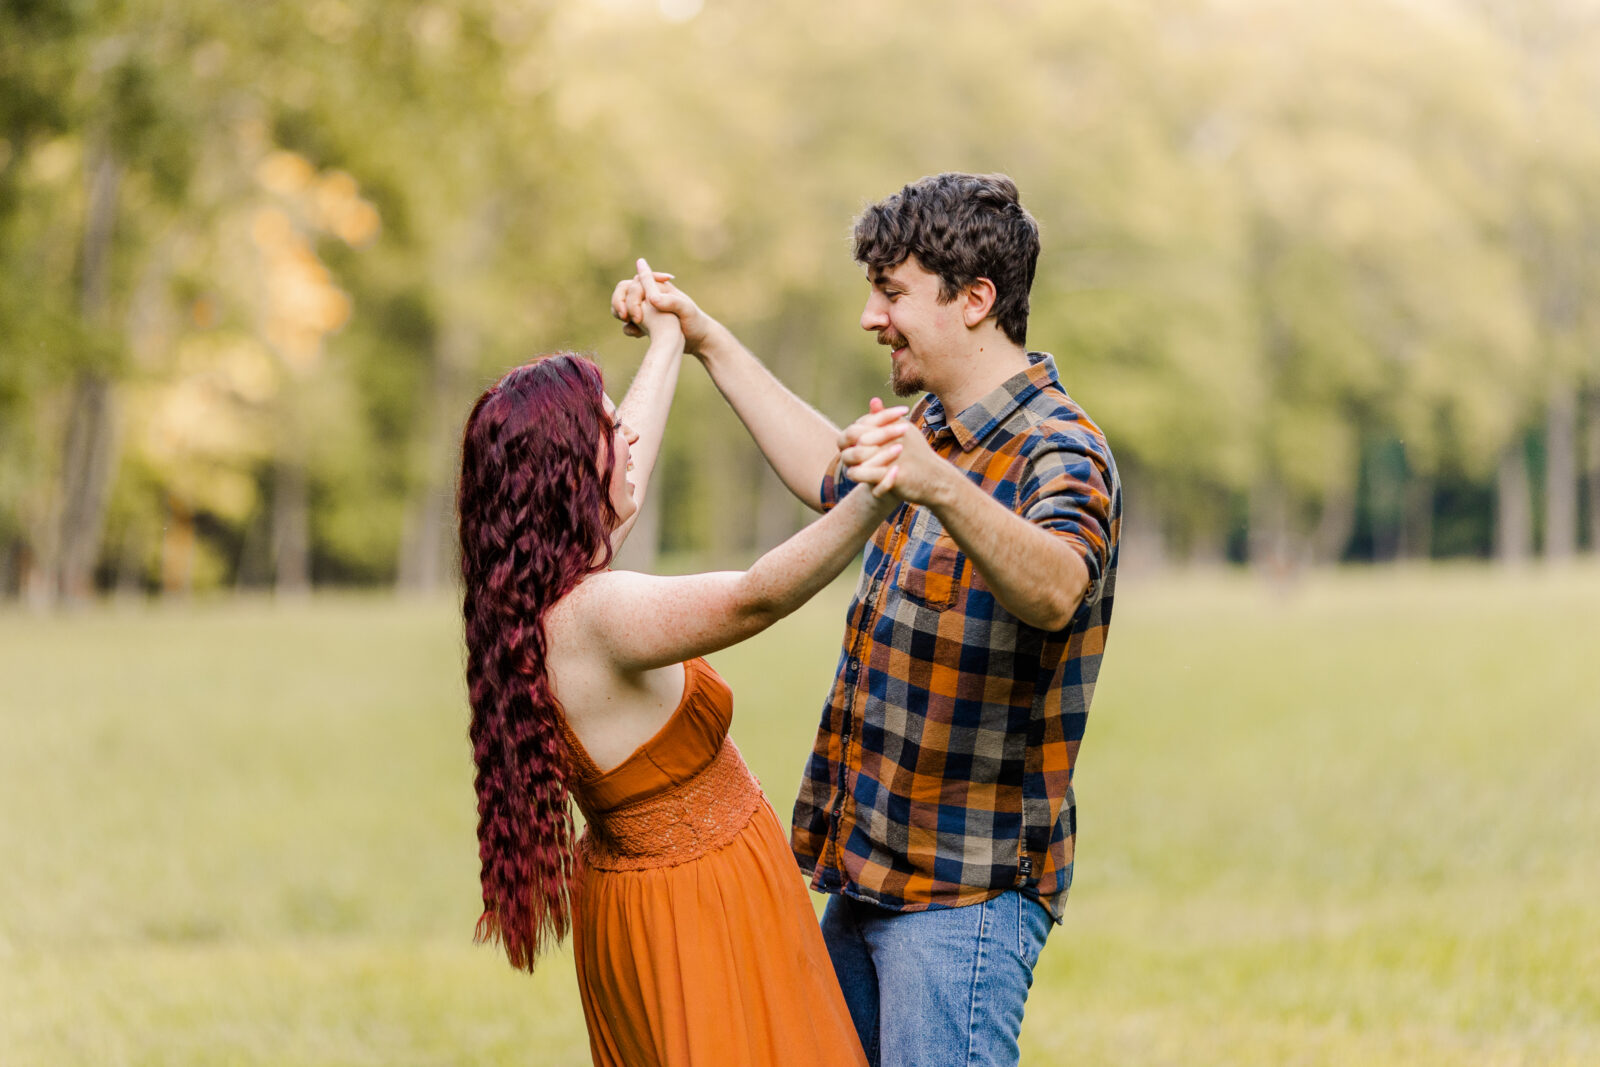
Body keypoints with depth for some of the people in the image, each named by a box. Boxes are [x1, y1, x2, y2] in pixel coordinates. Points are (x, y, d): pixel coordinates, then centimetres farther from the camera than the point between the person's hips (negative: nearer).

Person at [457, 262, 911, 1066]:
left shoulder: (526, 596, -1)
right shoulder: (597, 613, -29)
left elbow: (622, 470, 17)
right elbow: (756, 598, -45)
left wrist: (670, 339, 31)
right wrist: (871, 504, -59)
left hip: (635, 883, 10)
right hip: (697, 909, -10)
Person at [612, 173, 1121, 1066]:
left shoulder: (1060, 455, -16)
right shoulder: (940, 431, 13)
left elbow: (1054, 590, -38)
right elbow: (834, 478, 35)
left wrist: (943, 490, -56)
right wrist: (709, 342, 32)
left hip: (969, 890, -9)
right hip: (872, 874, 9)